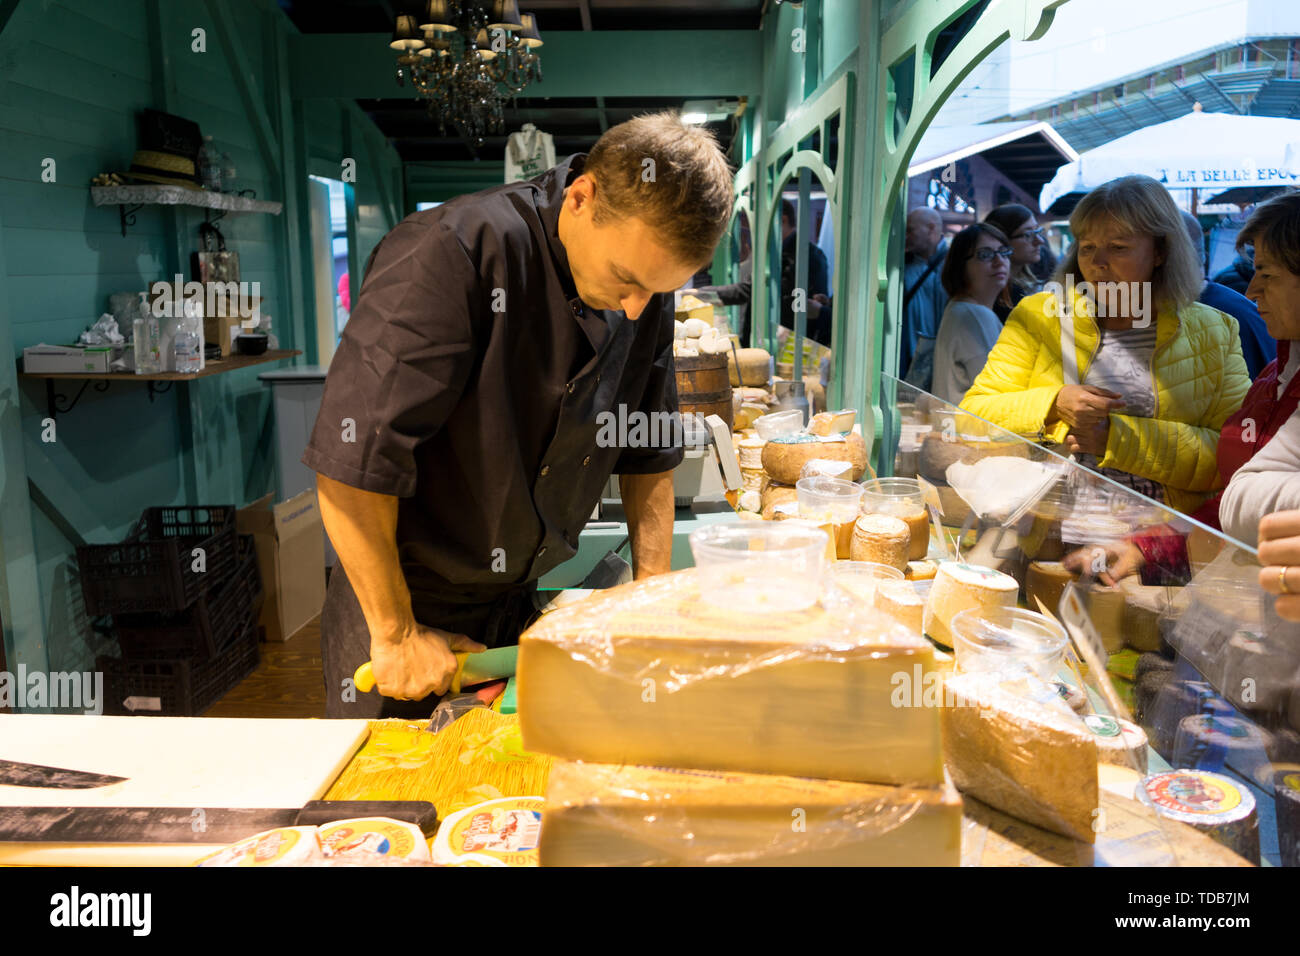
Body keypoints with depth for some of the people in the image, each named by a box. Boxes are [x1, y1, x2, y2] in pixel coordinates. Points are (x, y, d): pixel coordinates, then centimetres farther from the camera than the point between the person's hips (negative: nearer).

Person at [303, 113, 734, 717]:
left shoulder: (645, 287, -4)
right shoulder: (457, 254, -24)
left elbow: (651, 454, 7)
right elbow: (352, 460, -25)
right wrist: (396, 634, -20)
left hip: (526, 603, 5)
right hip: (406, 597, -5)